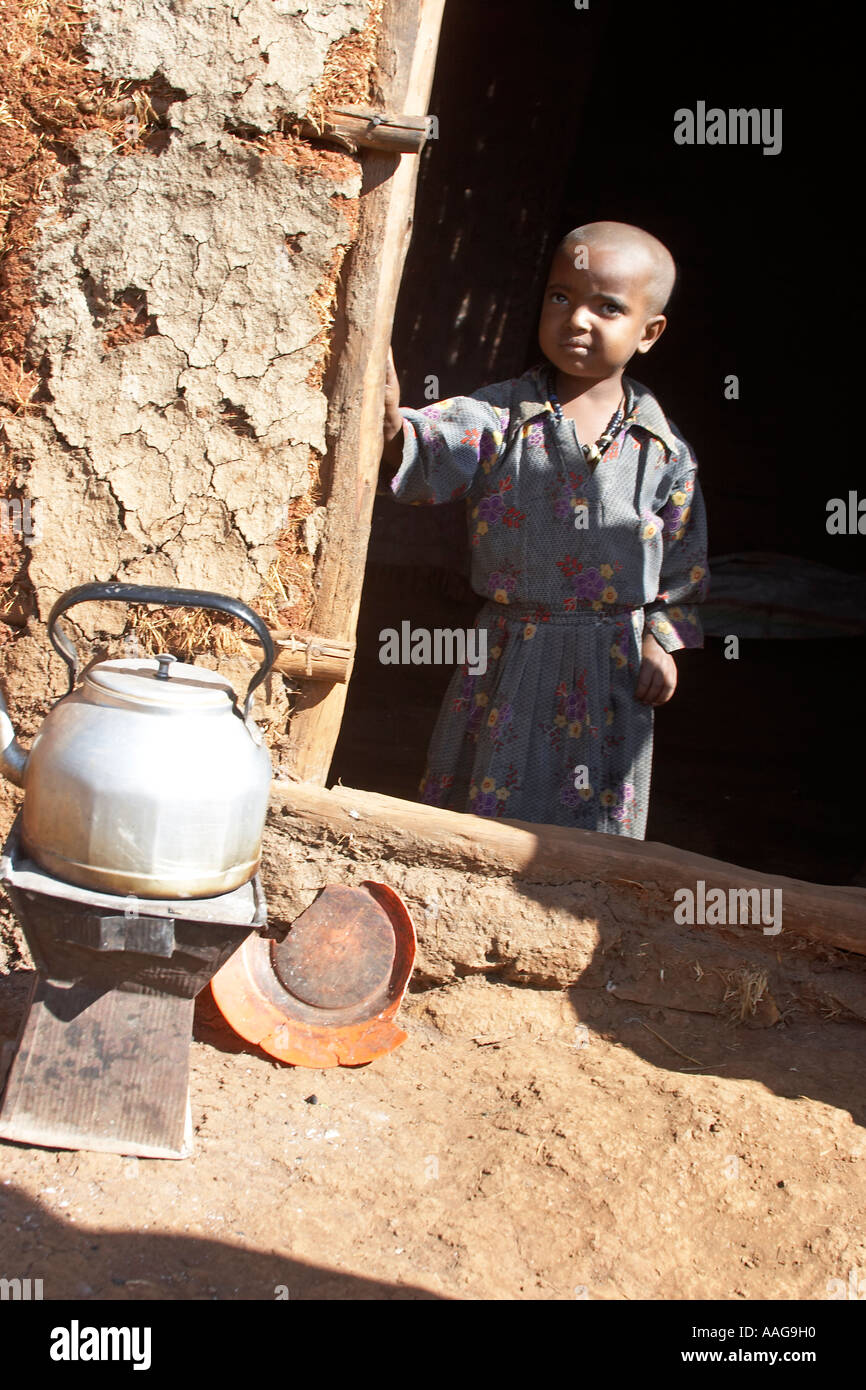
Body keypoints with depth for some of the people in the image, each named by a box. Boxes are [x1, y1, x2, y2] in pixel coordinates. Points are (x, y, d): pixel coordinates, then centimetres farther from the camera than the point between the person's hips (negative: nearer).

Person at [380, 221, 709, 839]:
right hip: (512, 652, -1)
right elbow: (429, 452, -23)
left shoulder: (662, 447, -1)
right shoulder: (501, 416, -7)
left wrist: (662, 640, 1)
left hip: (613, 664, 1)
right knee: (488, 800, 10)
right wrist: (390, 424, -44)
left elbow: (683, 555, 6)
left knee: (593, 821, 11)